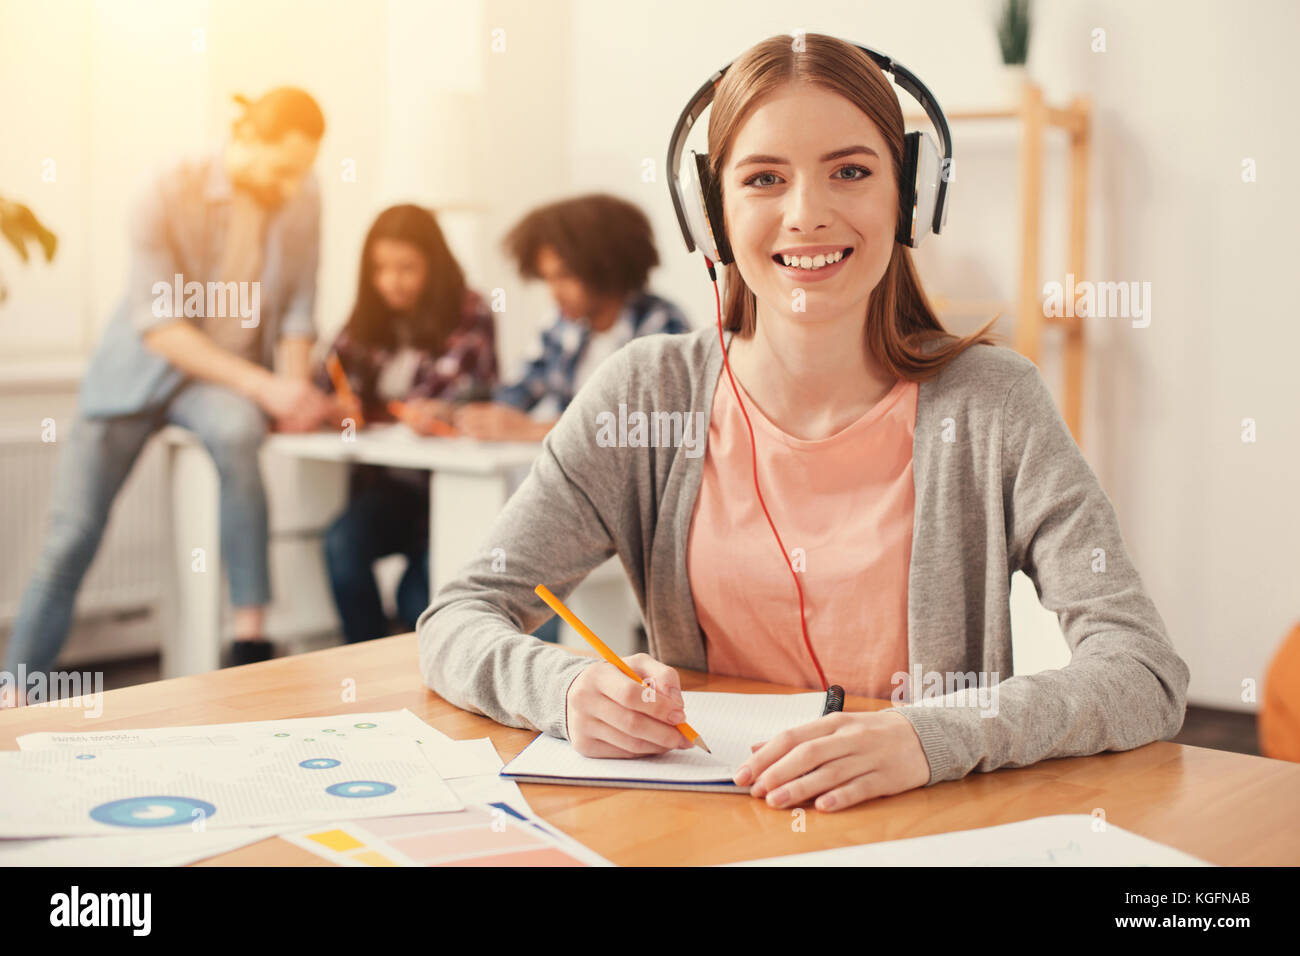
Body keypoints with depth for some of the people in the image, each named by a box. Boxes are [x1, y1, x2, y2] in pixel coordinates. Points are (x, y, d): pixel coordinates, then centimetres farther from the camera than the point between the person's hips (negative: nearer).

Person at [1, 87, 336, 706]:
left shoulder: (301, 200, -6)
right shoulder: (170, 195, -17)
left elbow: (297, 310, 2)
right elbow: (159, 324, -19)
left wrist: (294, 390, -15)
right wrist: (262, 385, -27)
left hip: (230, 378, 1)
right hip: (138, 370, -1)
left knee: (237, 432, -37)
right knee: (70, 536, -5)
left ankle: (250, 639, -30)